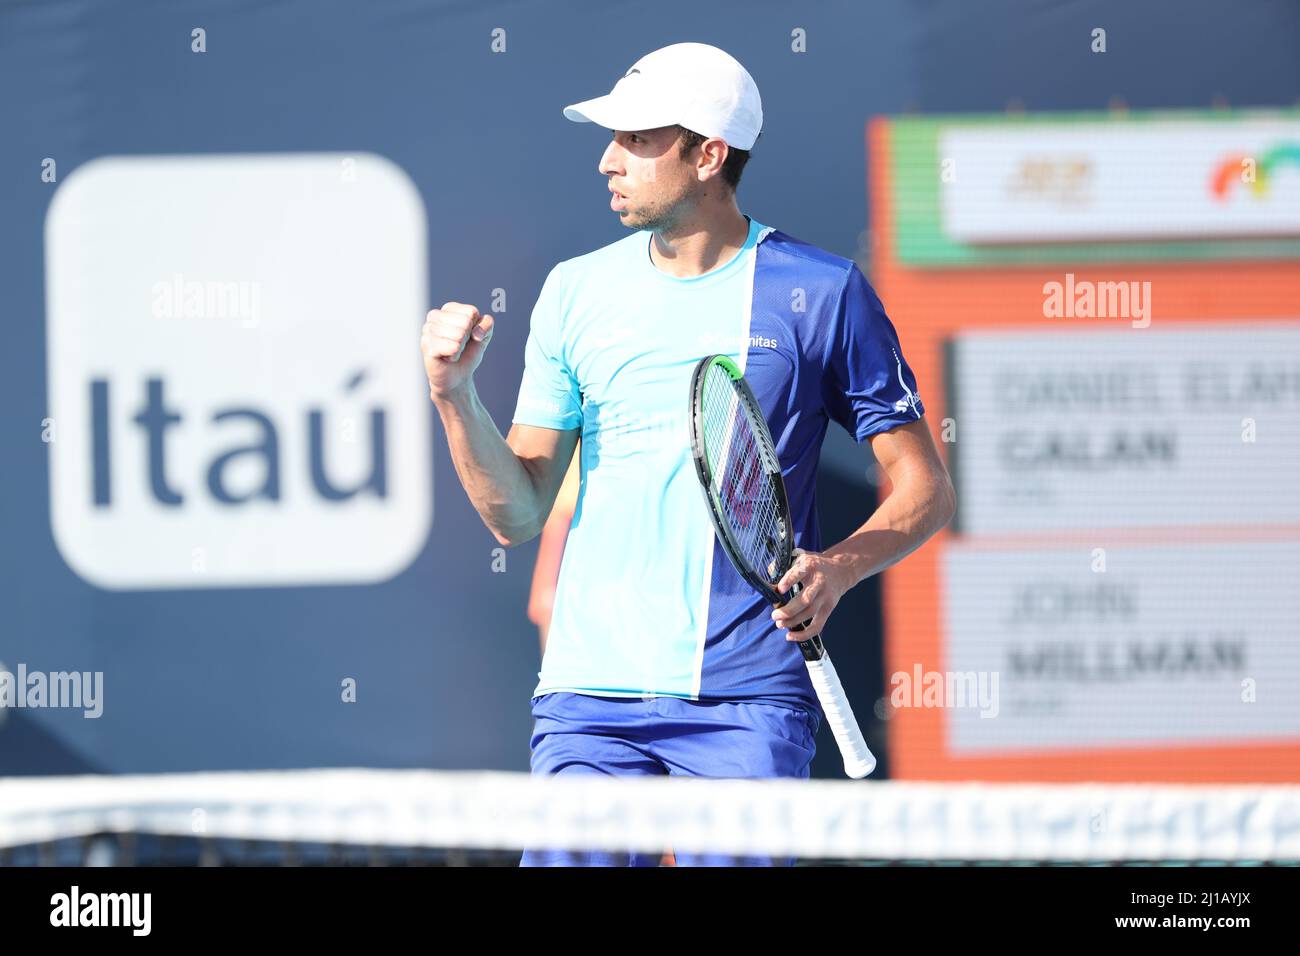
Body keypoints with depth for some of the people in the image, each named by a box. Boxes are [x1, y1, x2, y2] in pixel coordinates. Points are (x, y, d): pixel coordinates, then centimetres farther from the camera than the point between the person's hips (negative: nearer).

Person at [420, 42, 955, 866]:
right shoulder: (576, 291, 11)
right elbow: (517, 515, 11)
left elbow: (926, 488, 3)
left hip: (746, 703, -3)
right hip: (590, 697, 3)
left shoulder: (822, 292, 1)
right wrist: (455, 395, -5)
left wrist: (840, 567, -15)